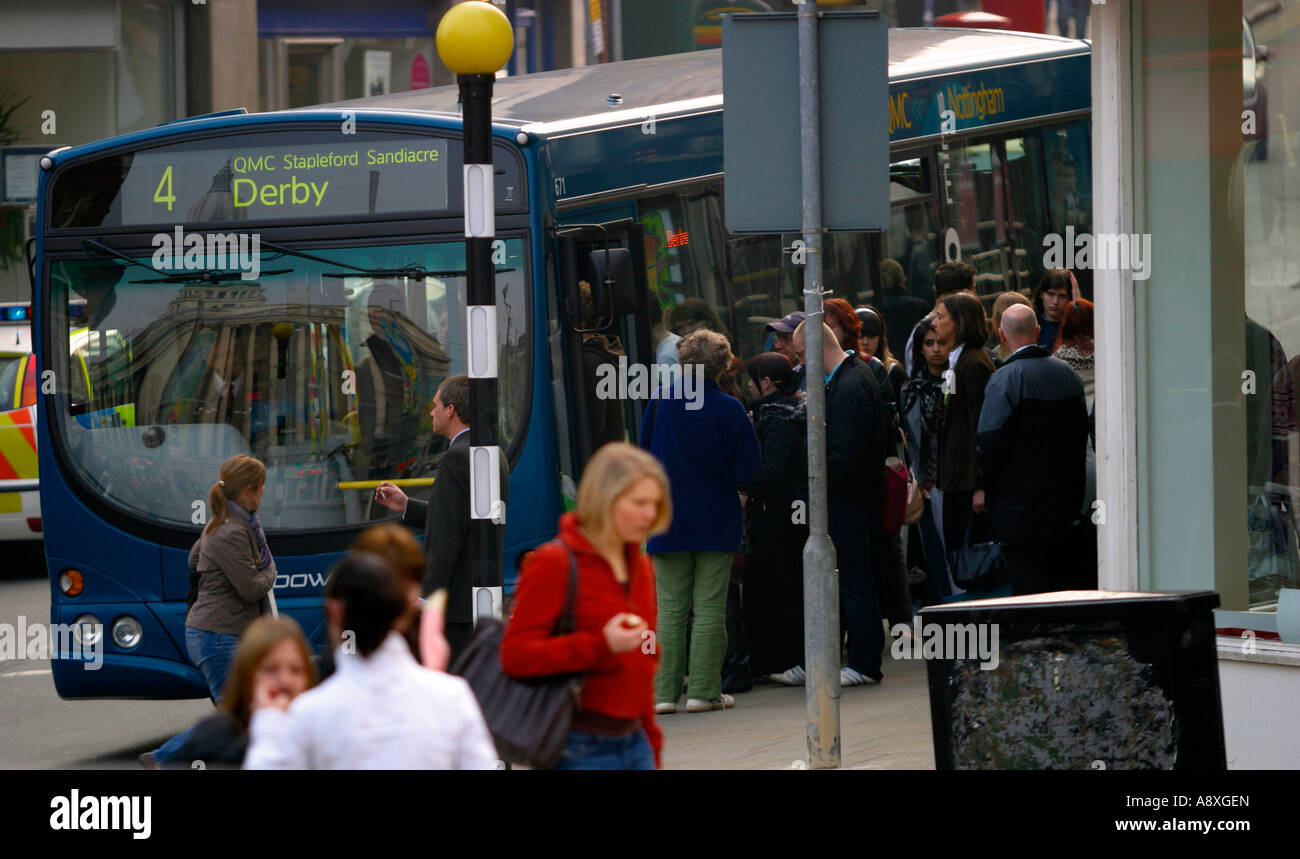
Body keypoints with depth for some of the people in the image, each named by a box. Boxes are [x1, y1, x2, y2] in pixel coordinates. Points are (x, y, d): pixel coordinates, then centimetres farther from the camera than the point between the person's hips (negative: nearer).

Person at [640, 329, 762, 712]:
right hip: (715, 521, -2)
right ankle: (703, 690, 2)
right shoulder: (729, 409, -11)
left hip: (668, 521, 2)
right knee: (709, 609, 3)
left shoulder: (660, 401, -5)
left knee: (670, 609, 6)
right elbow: (748, 469, -10)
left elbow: (644, 454, 5)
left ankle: (664, 692, 4)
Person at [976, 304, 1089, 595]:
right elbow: (1080, 430, 15)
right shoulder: (1067, 373, 7)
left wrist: (984, 486, -3)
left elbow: (992, 440, -17)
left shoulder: (1004, 380, -16)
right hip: (1065, 499, 7)